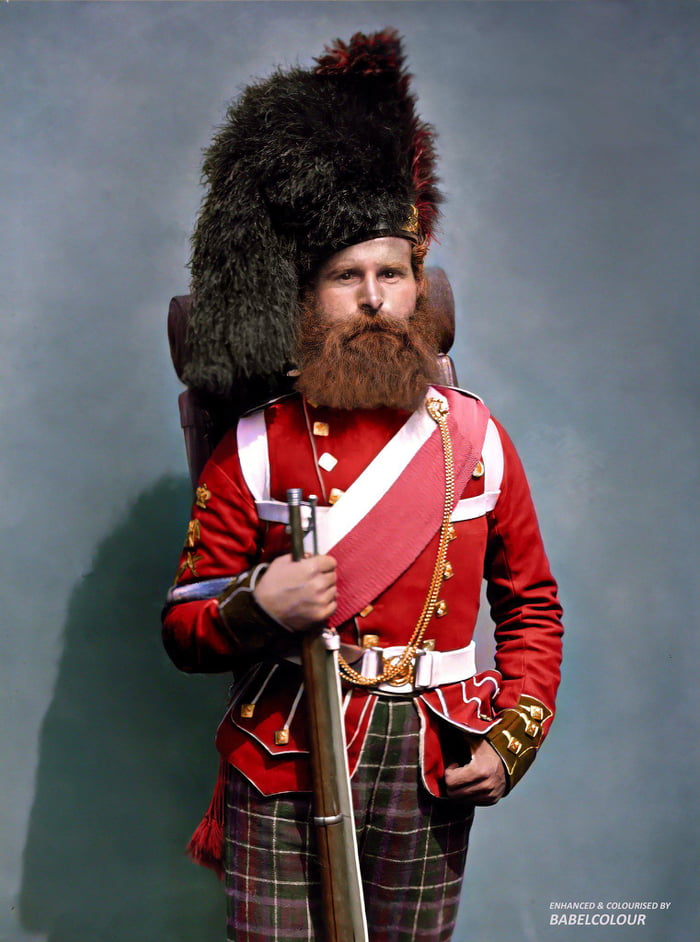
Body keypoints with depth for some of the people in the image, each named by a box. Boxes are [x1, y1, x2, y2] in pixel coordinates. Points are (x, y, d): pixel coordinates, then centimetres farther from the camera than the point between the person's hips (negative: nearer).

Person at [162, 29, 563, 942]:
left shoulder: (476, 436, 3)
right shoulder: (255, 448, -4)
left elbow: (533, 605, 11)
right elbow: (184, 629, 1)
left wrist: (513, 738, -1)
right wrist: (259, 609, -20)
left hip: (432, 773, 2)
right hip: (285, 769, -2)